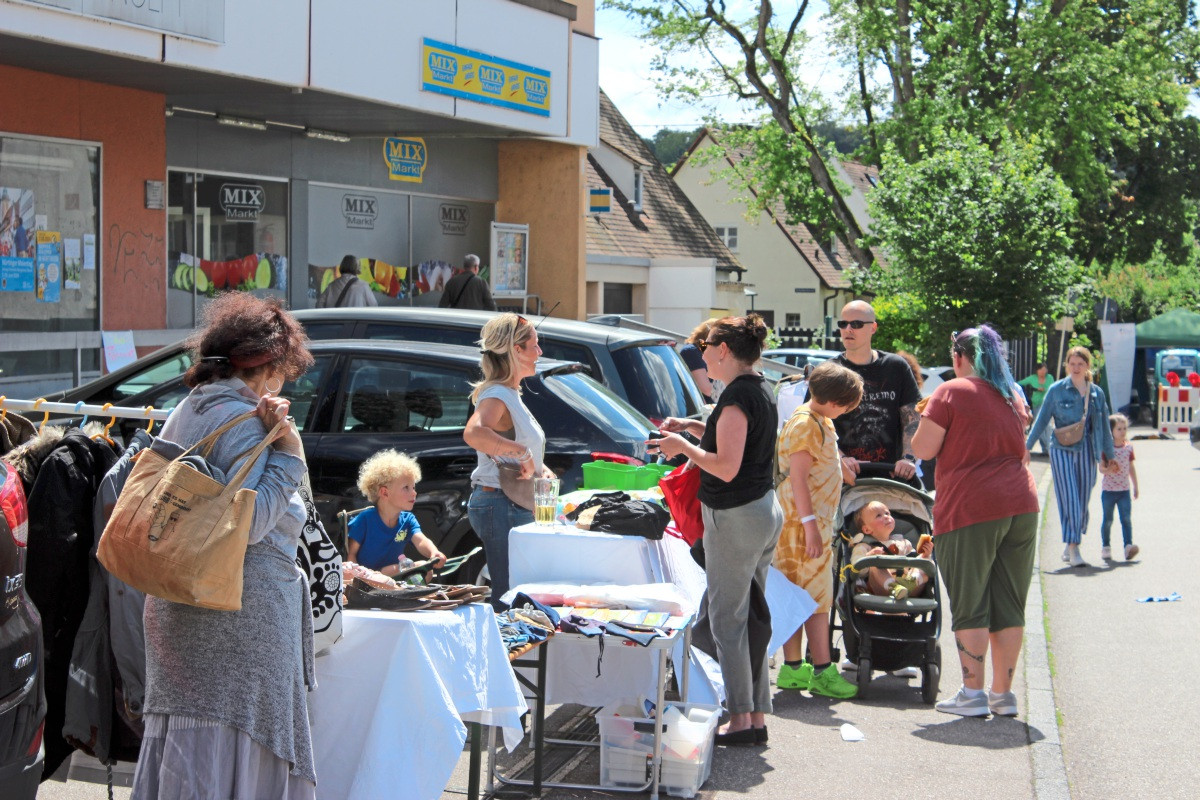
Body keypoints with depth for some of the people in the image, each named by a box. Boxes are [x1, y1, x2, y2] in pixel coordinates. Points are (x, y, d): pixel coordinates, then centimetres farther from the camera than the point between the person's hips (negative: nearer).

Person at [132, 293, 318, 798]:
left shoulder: (185, 411, 13)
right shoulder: (244, 420, -14)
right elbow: (247, 522, -21)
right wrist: (288, 453, -16)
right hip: (242, 608, -9)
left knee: (184, 732, 14)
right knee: (240, 734, -1)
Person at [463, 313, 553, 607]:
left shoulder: (511, 394, 16)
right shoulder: (496, 395, -16)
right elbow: (473, 433, -38)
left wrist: (540, 468, 7)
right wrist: (523, 453, -31)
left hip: (515, 507, 10)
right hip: (501, 507, -10)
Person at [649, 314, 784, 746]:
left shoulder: (736, 395, -19)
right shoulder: (760, 389, 12)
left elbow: (726, 466, -23)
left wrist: (683, 447, -10)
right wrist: (694, 427, 16)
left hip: (736, 518, -10)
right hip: (765, 512, 10)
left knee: (725, 618, -1)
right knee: (750, 616, 14)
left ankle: (740, 721, 4)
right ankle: (757, 717, 19)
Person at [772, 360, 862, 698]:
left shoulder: (820, 422, 15)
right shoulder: (805, 424, -17)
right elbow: (798, 479, -22)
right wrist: (810, 525, -24)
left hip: (815, 521, 10)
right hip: (805, 522, -10)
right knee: (817, 597, -7)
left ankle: (793, 669, 15)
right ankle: (822, 671, -3)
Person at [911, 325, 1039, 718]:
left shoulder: (951, 392, -4)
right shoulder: (1012, 396, 16)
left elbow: (923, 449, -5)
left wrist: (926, 418, 10)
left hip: (970, 509, -6)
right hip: (1021, 506, 6)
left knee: (970, 606, 1)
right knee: (1009, 606, 9)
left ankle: (973, 692, 2)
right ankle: (1003, 693, 13)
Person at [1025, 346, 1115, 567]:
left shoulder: (1096, 393, 8)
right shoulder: (1057, 390, -2)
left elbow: (1104, 426, 15)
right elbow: (1042, 420, 2)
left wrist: (1109, 454, 17)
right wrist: (1027, 447, 0)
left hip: (1086, 451, 4)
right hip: (1062, 451, -4)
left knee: (1082, 500, 7)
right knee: (1069, 499, -10)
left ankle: (1070, 546, 24)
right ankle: (1073, 550, -11)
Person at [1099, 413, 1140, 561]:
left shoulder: (1128, 447, 6)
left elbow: (1131, 468, 15)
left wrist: (1135, 486, 17)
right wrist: (1108, 468, -30)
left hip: (1124, 490, 3)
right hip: (1108, 489, -2)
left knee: (1126, 518, -9)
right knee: (1107, 520, 6)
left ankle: (1128, 545, -15)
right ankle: (1105, 547, 18)